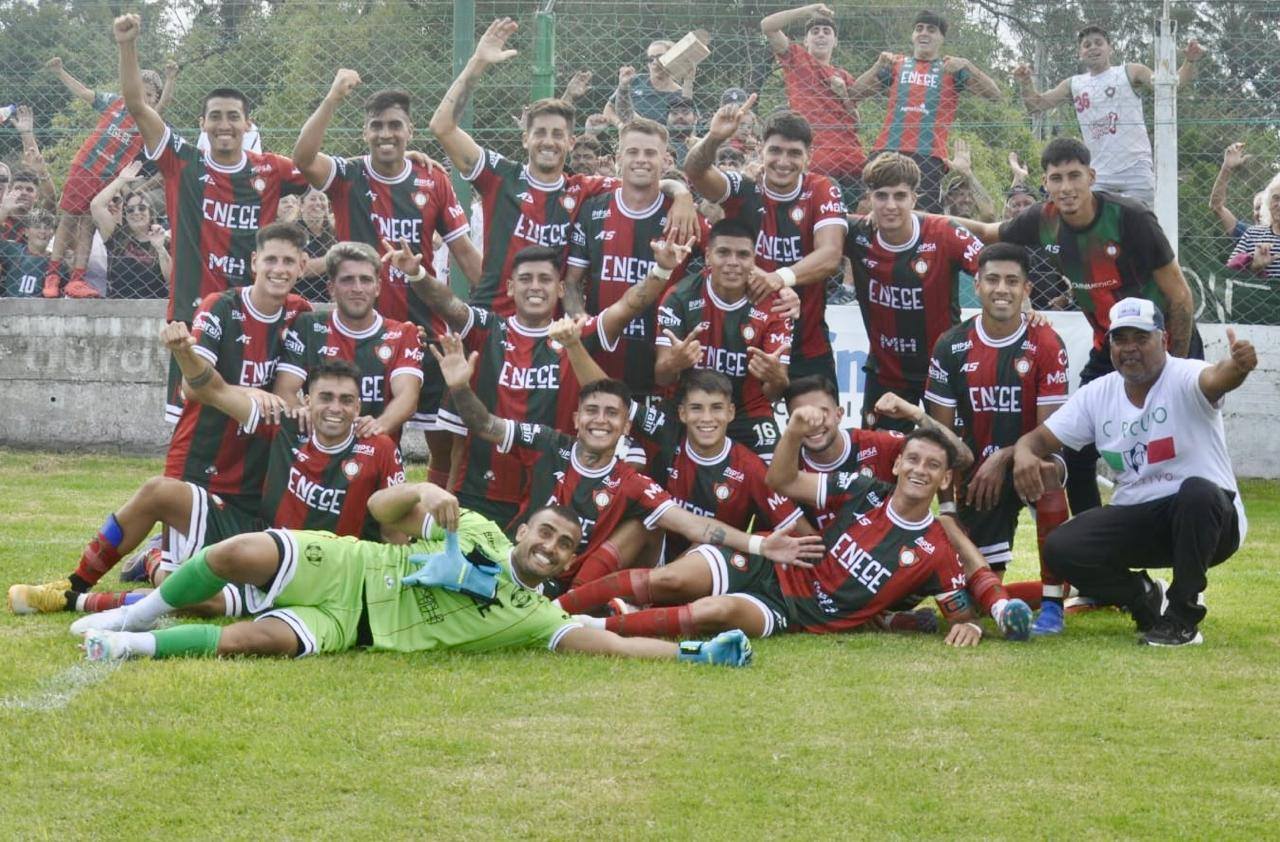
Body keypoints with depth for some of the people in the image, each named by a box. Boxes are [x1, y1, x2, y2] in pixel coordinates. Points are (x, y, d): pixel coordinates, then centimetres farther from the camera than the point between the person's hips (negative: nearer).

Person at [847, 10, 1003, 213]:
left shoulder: (951, 69, 13)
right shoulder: (896, 65, 19)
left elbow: (995, 95, 3)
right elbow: (855, 93, 11)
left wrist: (967, 66, -11)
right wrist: (879, 65, -3)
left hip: (929, 156, -2)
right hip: (886, 151, 2)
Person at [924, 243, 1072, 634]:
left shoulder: (1046, 345, -11)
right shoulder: (951, 347, -3)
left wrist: (1003, 459, -27)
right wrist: (947, 503, -5)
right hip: (977, 474, 3)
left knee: (1046, 469, -41)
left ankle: (1053, 603, -30)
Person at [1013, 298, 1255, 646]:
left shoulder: (1184, 379, -14)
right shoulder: (1097, 395, 3)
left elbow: (1216, 378, -38)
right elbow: (1041, 437, 2)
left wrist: (1238, 365, -64)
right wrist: (1023, 452, -24)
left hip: (1207, 517, -4)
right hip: (1135, 521, 4)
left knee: (1197, 491, -38)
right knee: (1060, 549, -17)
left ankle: (1183, 616, -19)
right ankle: (1144, 597, 10)